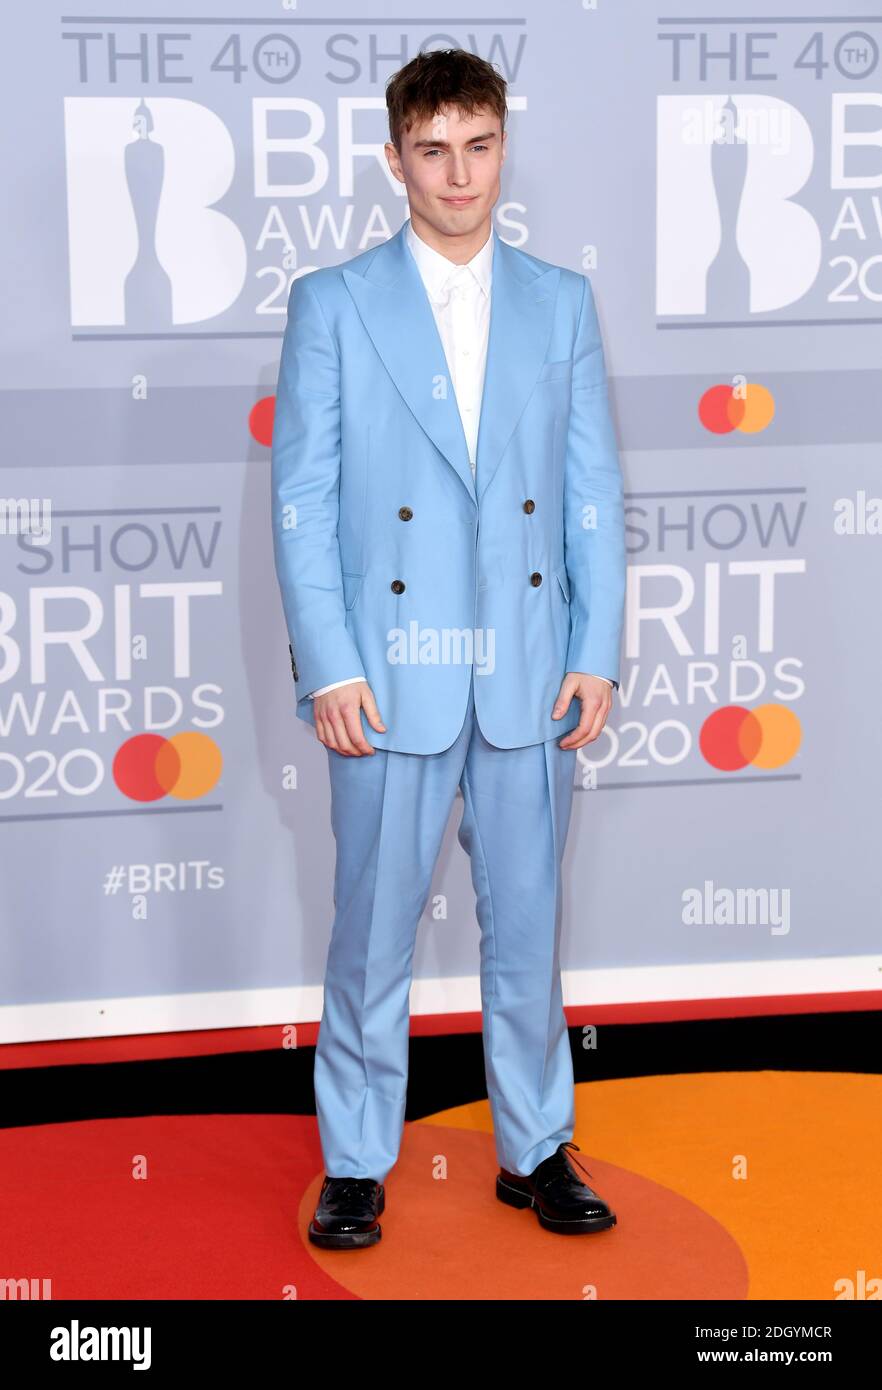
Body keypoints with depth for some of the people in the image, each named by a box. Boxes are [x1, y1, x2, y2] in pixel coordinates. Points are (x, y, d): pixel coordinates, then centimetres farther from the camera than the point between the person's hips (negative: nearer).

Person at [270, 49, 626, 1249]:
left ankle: (537, 1150, 23)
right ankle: (356, 1165, 17)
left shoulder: (561, 303, 8)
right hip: (392, 675, -2)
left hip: (532, 677, 2)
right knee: (374, 928, 5)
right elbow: (300, 502, -2)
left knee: (527, 923, 10)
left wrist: (597, 654, -1)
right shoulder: (333, 305, 1)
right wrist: (329, 670, -9)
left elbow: (595, 493, 7)